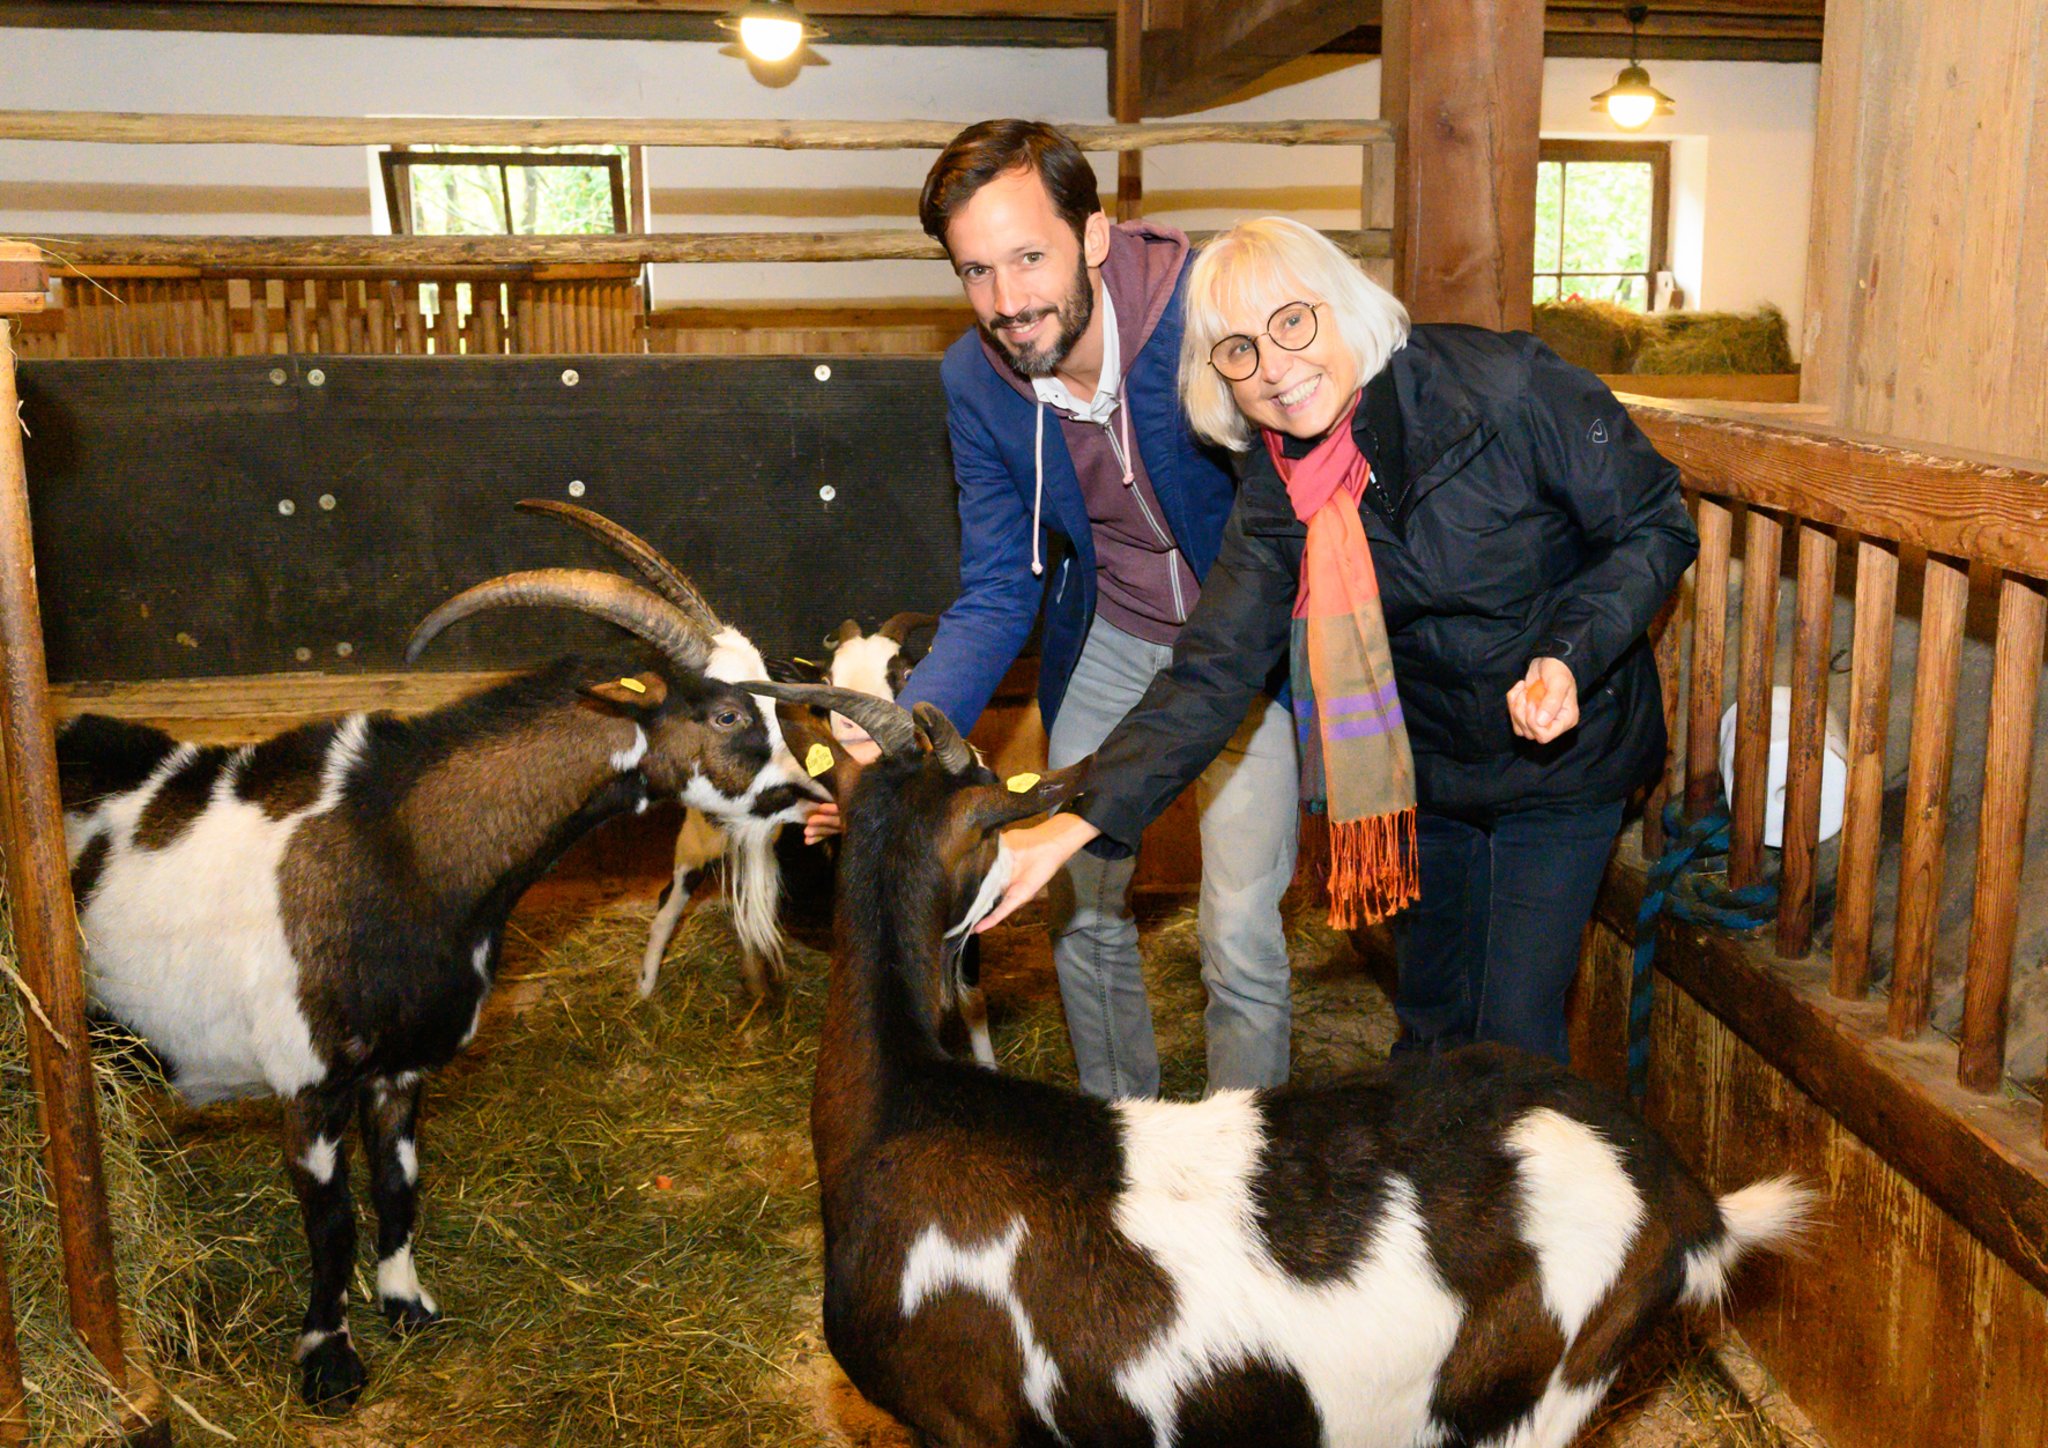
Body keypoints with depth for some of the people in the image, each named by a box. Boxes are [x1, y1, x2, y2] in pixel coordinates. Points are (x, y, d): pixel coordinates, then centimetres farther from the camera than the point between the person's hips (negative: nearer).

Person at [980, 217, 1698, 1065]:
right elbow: (1211, 676, -14)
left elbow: (1655, 526, -13)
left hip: (1565, 755, -3)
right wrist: (1077, 823, -26)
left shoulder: (1504, 384, -22)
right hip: (1427, 768, 4)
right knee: (1431, 1020, 18)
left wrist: (1568, 658, -30)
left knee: (1516, 1037, -1)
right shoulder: (1276, 492, -10)